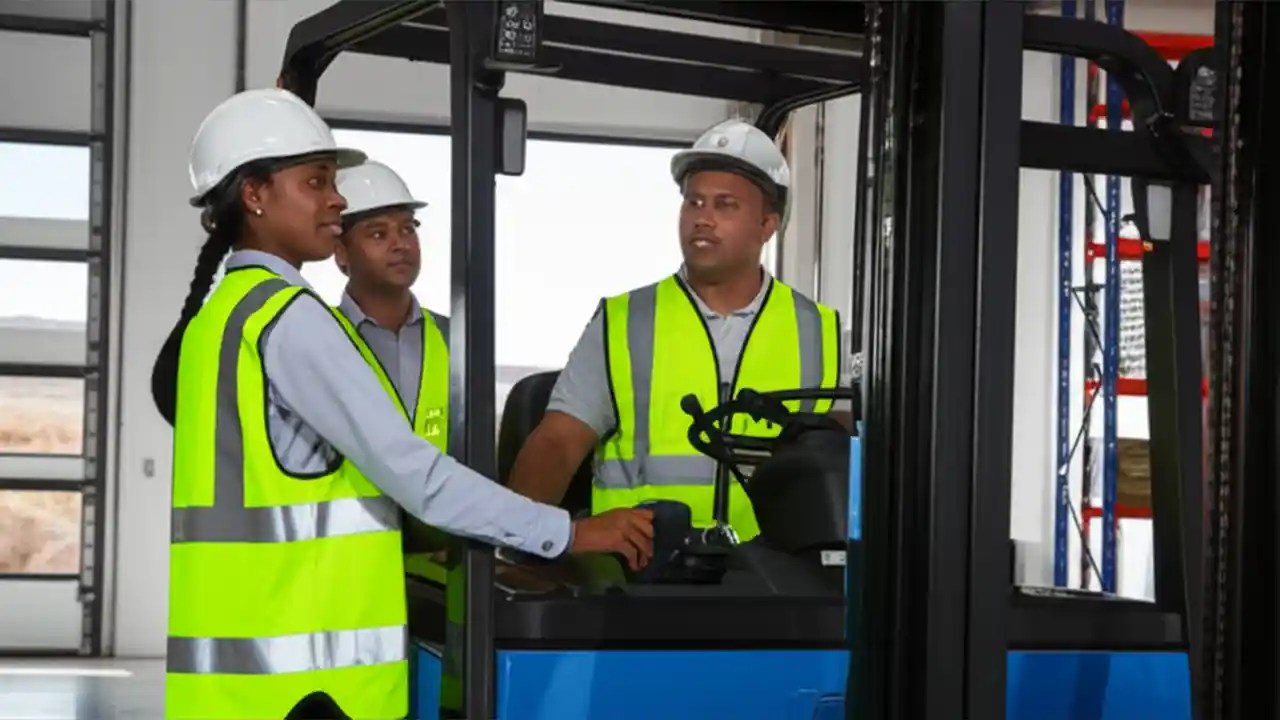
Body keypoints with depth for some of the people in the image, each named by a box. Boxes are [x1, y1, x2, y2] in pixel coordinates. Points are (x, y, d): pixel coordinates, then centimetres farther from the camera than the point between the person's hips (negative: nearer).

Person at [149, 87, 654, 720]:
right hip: (296, 668, -9)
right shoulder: (288, 317, -12)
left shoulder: (219, 316, 17)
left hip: (238, 657, 9)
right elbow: (411, 471, -16)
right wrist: (570, 533, -11)